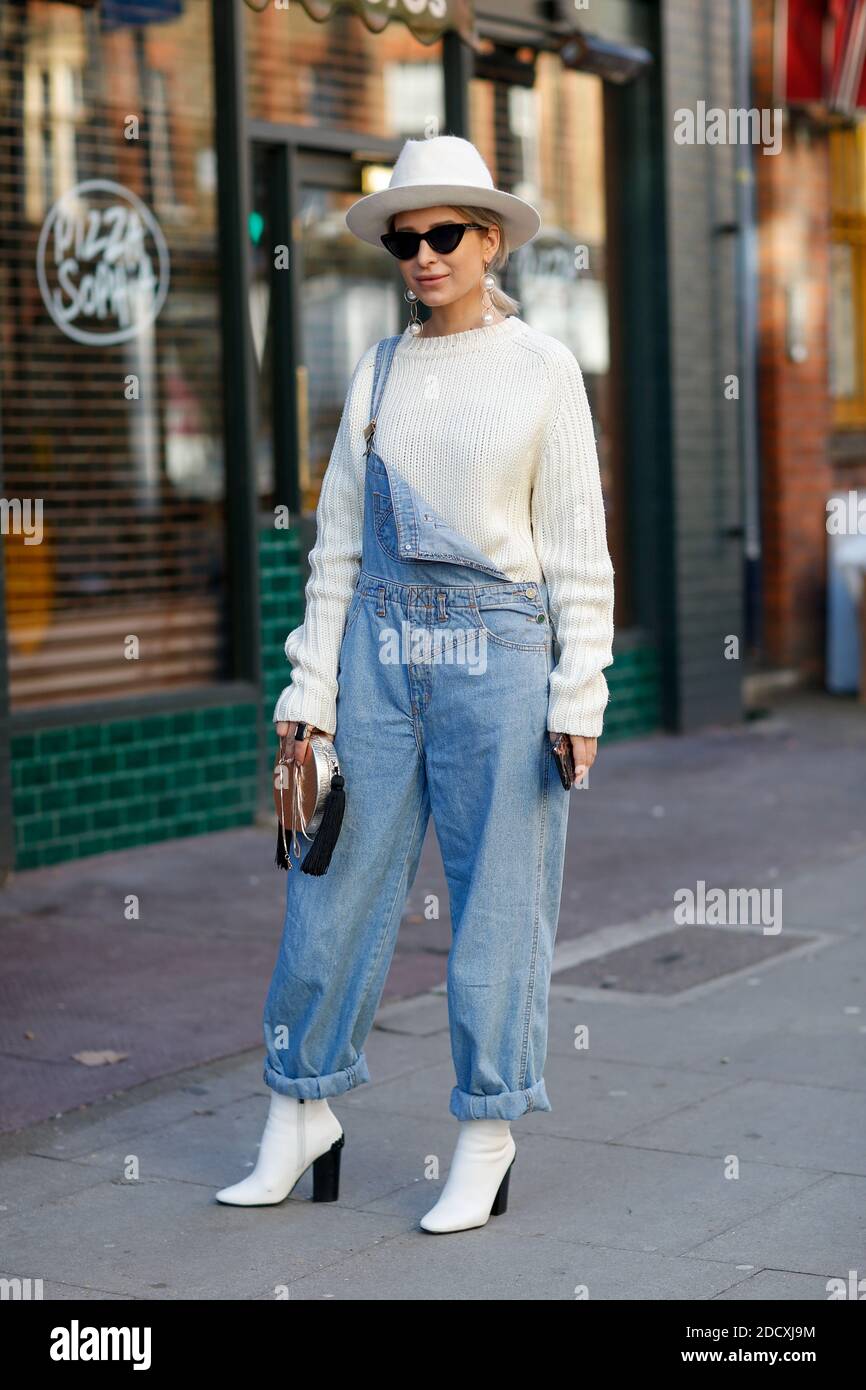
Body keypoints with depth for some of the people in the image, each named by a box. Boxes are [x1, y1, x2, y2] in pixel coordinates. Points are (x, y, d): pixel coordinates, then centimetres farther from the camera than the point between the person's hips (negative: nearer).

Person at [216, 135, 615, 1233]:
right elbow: (338, 539, 12)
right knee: (338, 883, 5)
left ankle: (485, 1146, 13)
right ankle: (301, 1122, 18)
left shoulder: (542, 367, 1)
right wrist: (309, 687, 6)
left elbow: (577, 546, -1)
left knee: (497, 896, 1)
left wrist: (579, 695, -7)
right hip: (379, 643, 4)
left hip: (497, 647, -3)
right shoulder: (379, 369, 11)